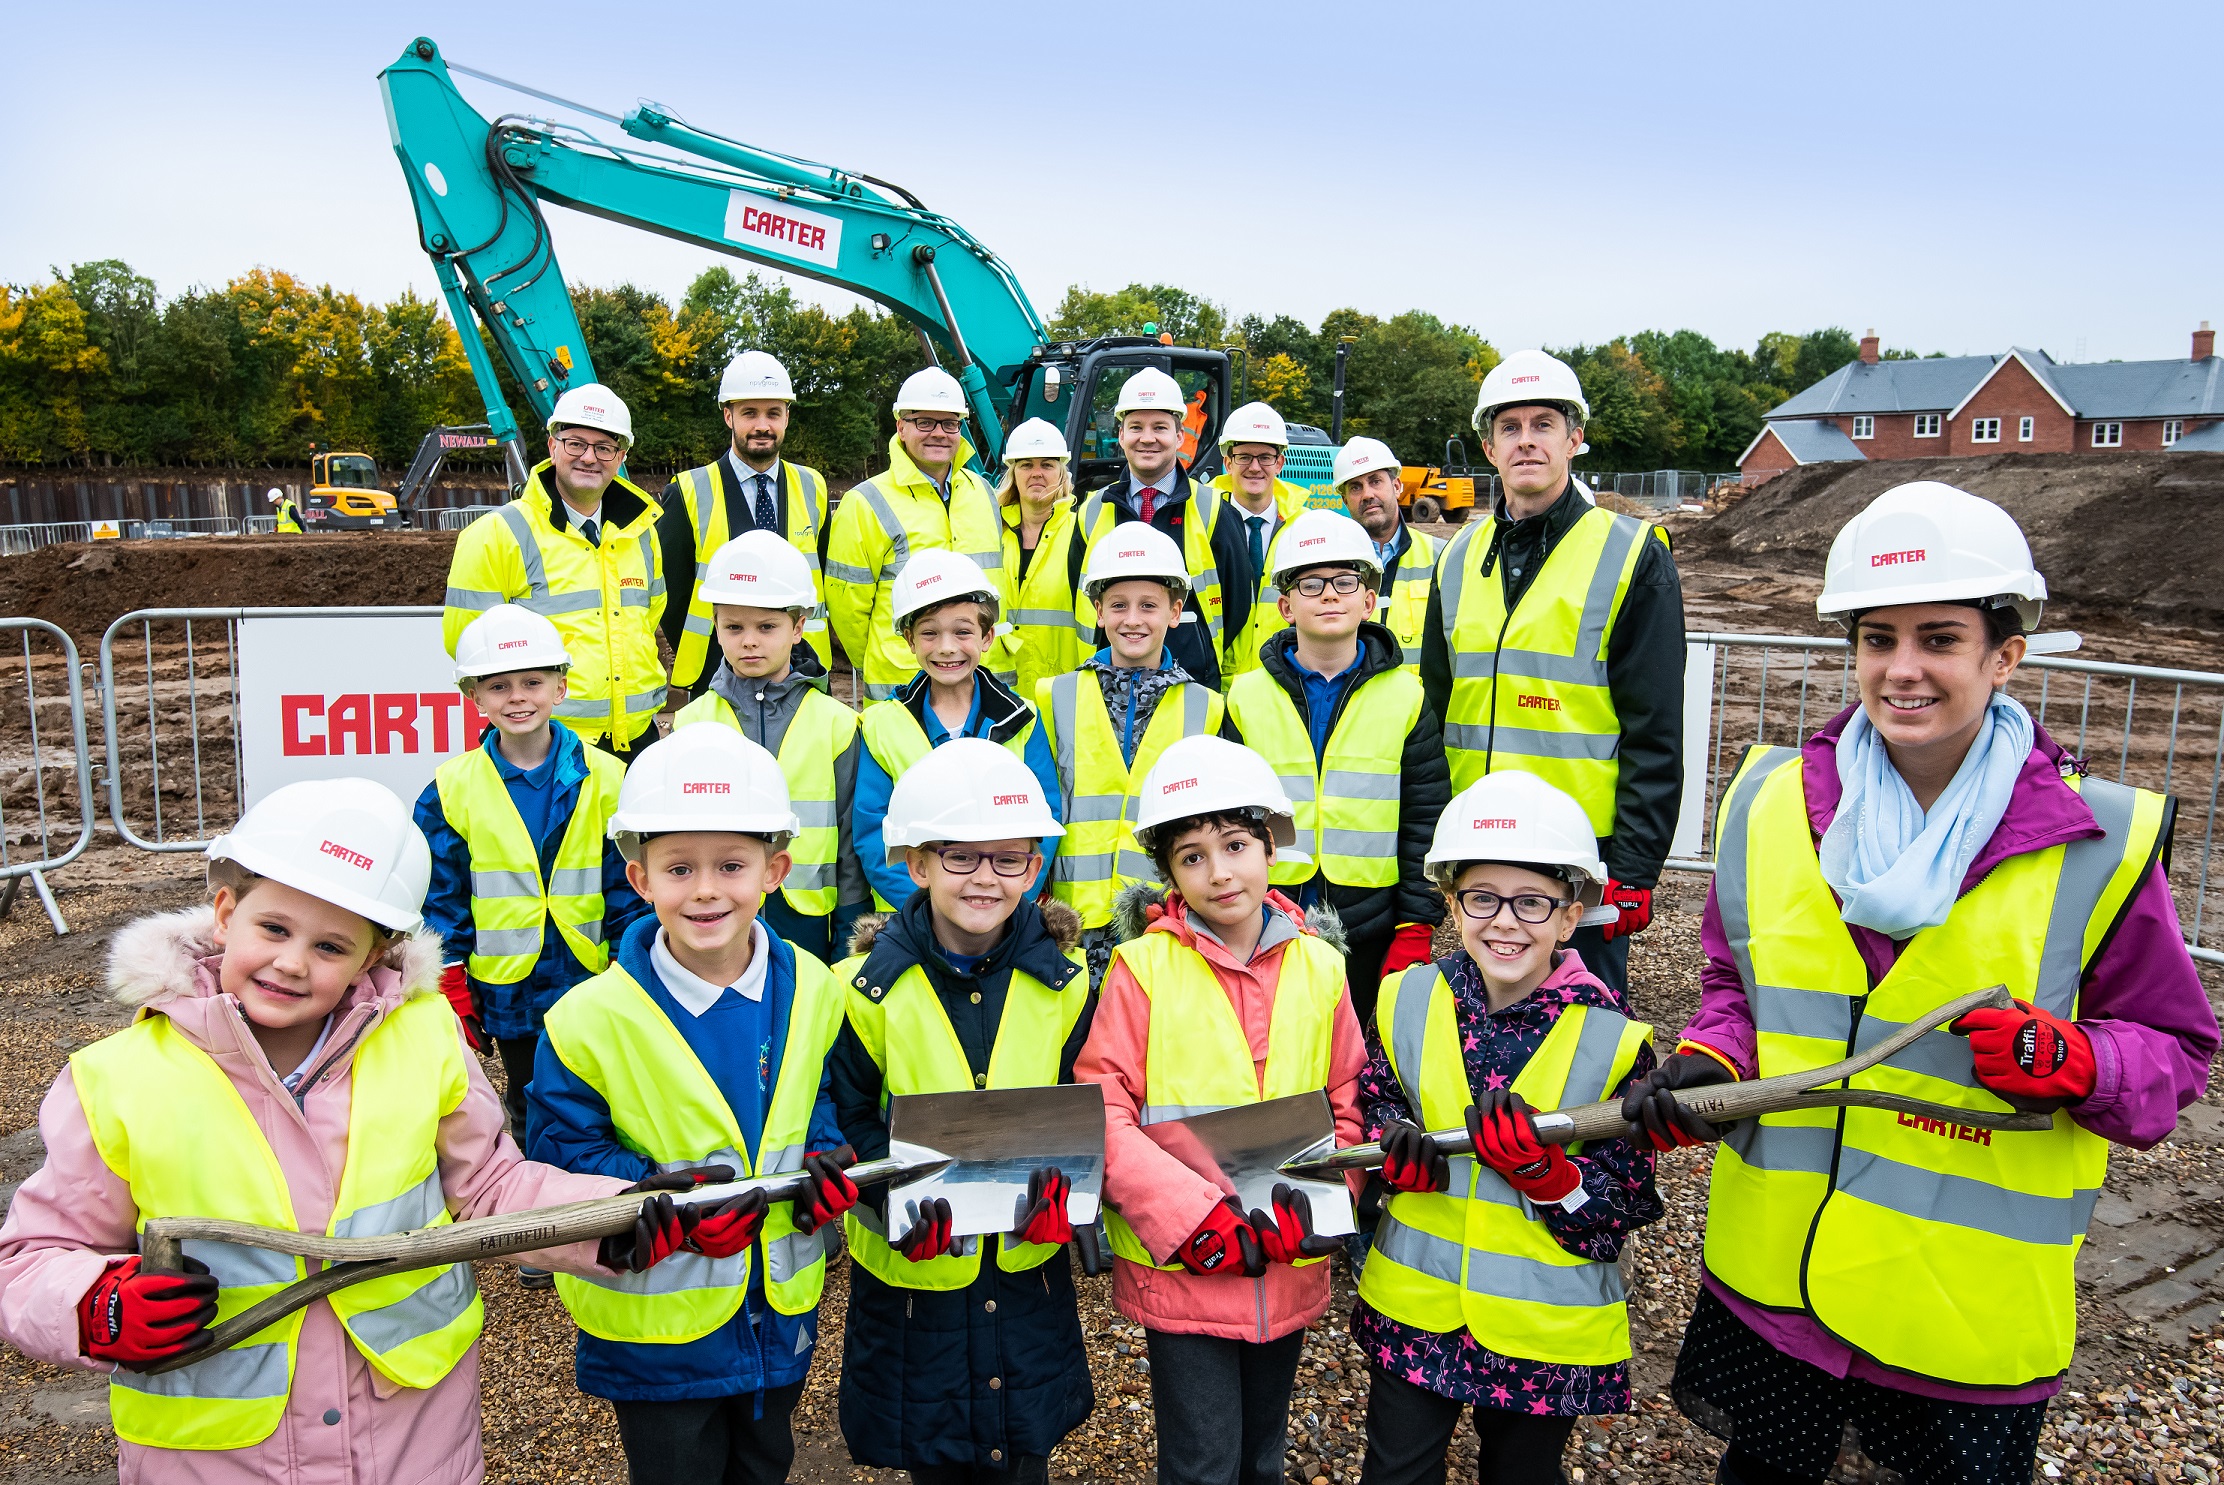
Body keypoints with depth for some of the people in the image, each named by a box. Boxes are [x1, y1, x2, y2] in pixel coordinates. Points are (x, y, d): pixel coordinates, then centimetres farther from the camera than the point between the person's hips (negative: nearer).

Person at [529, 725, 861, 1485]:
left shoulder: (811, 992, -7)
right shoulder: (592, 1019, -19)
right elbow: (564, 1152, -13)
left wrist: (826, 1157, -11)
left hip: (782, 1312, 4)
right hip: (655, 1320, -3)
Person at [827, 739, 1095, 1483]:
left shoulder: (1062, 980, -4)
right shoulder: (868, 986, -11)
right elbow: (846, 1118, -7)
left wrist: (1058, 1175, -18)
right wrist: (900, 1198, -23)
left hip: (1028, 1263, 2)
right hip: (912, 1266, -1)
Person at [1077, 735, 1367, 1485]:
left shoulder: (1318, 965, -1)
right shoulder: (1144, 965, -11)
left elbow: (1350, 1105, 4)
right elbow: (1103, 1110, -13)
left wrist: (1309, 1210, -11)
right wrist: (1194, 1218, -21)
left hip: (1290, 1270, 4)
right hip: (1178, 1266, -3)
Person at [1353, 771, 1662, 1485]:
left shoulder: (1613, 1041, -14)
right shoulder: (1407, 1001, -7)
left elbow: (1629, 1205, -11)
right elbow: (1370, 1103, 7)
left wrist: (1544, 1171, -29)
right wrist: (1392, 1145, -15)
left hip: (1548, 1328, -1)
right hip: (1414, 1306, 2)